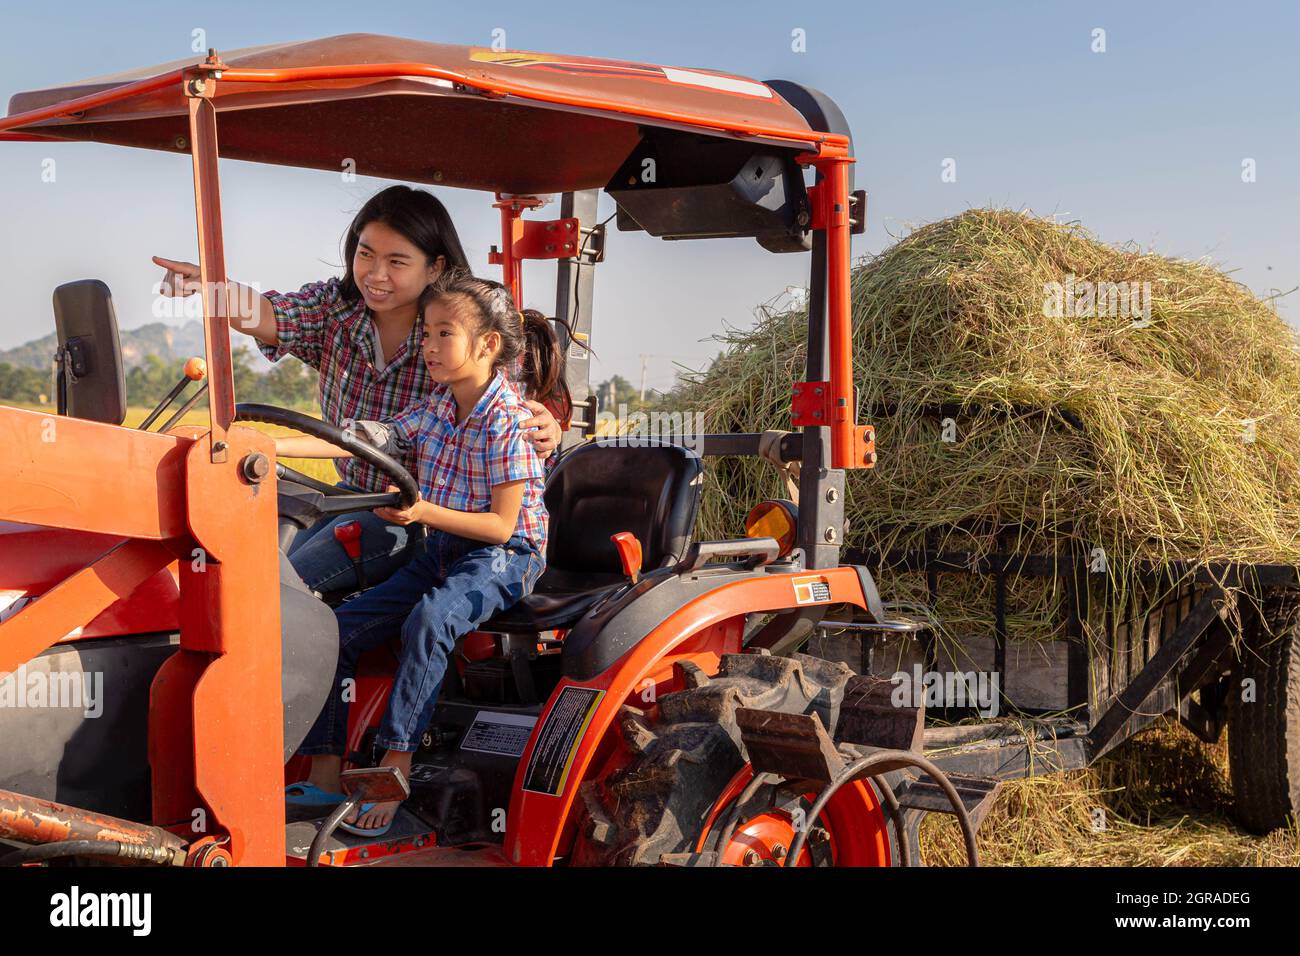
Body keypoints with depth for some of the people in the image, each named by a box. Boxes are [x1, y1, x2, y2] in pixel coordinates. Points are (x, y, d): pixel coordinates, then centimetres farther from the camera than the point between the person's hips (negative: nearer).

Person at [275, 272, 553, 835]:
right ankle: (325, 774, 0)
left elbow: (501, 526, -17)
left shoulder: (509, 422, -16)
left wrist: (424, 512, -30)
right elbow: (364, 440, -3)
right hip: (442, 553, 8)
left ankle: (394, 767, -32)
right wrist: (271, 446, -13)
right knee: (341, 627, -5)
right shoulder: (435, 409, 6)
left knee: (428, 619, -36)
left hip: (501, 558, -8)